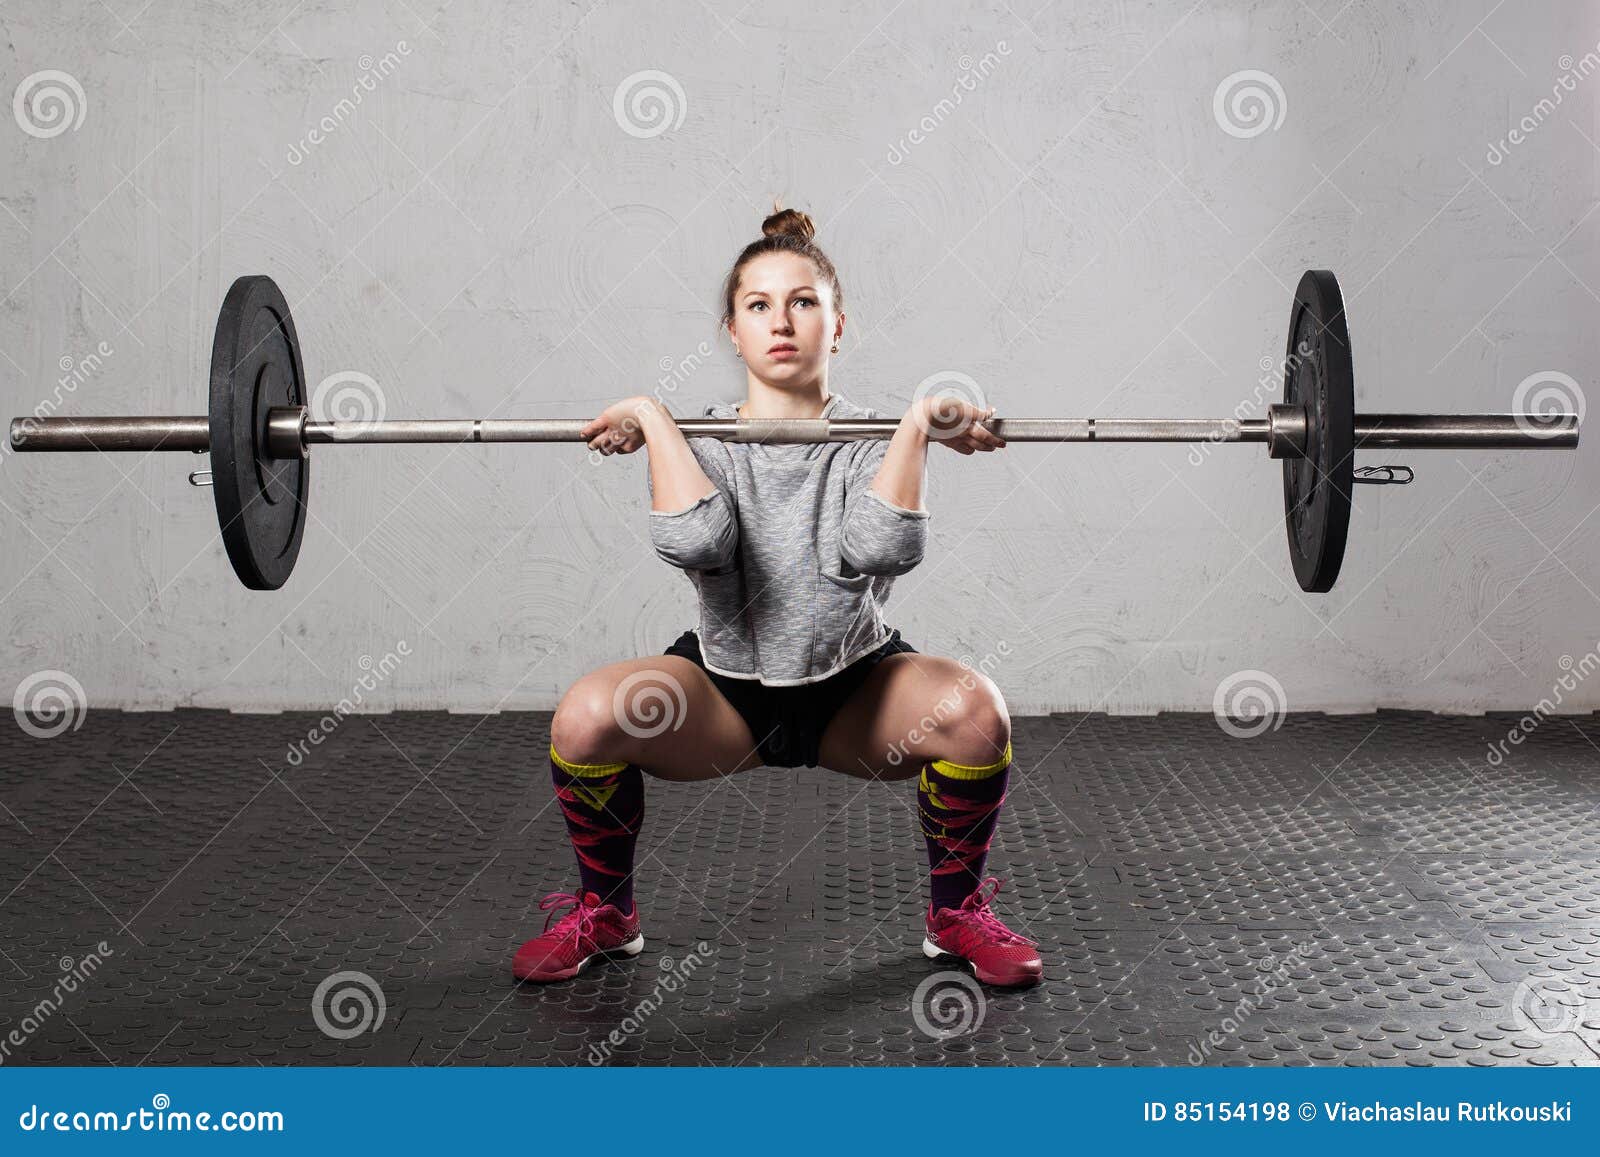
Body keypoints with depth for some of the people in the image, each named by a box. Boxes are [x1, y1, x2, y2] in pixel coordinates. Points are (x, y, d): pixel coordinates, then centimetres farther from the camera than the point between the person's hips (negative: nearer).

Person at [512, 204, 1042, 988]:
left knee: (974, 709, -29)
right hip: (725, 690, 0)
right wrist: (654, 422, -19)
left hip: (853, 690, 0)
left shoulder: (870, 439, -4)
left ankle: (957, 911, -1)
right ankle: (603, 913, 2)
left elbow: (881, 549, -26)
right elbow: (694, 543, -26)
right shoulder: (702, 440, -3)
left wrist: (917, 426, -23)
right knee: (584, 715, -27)